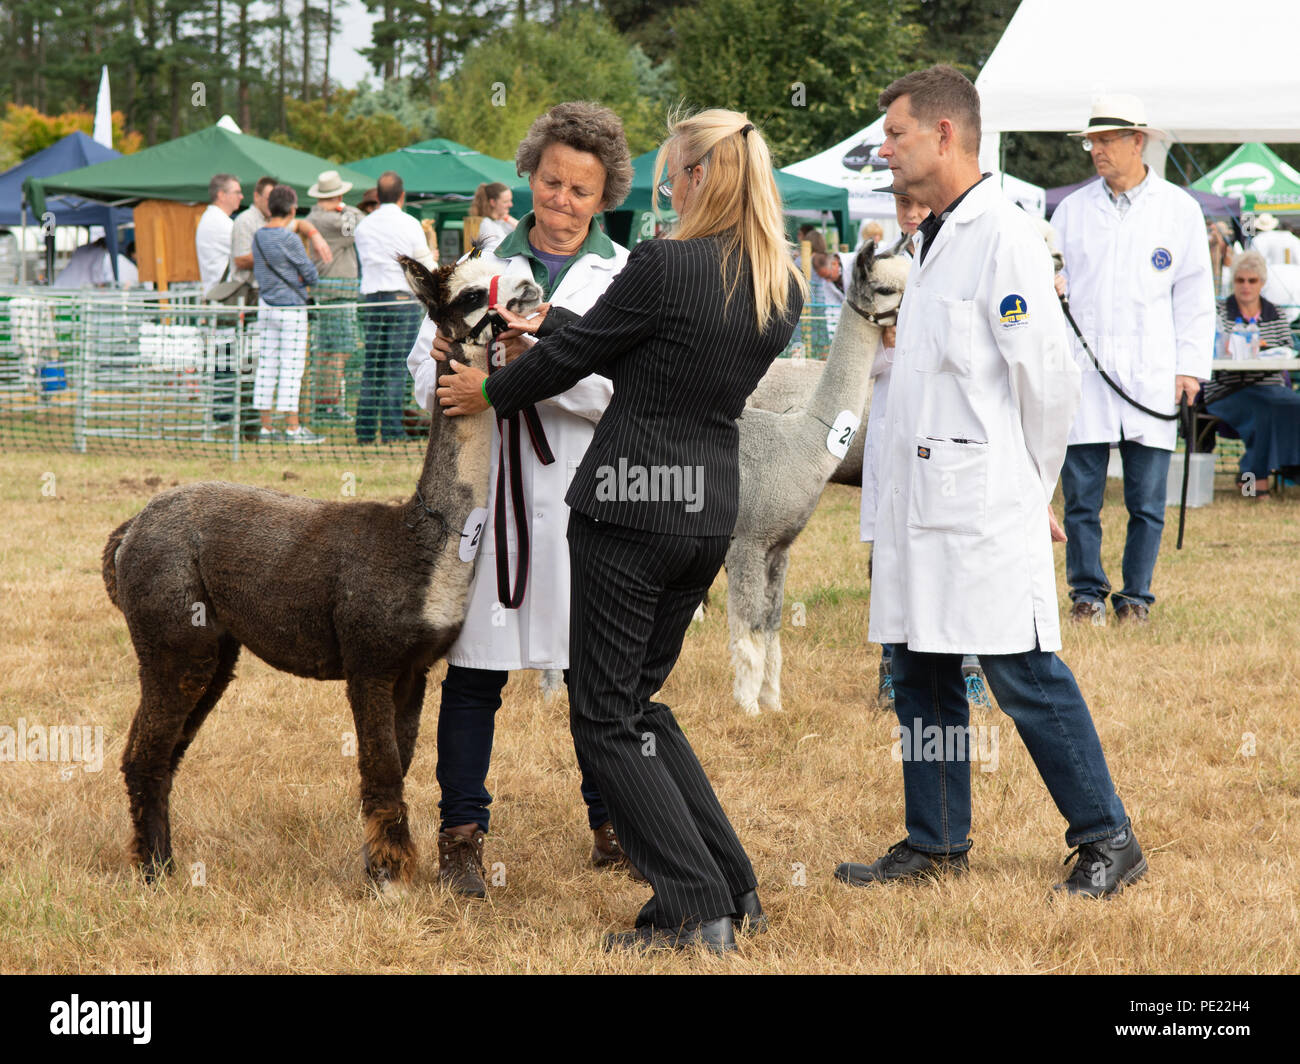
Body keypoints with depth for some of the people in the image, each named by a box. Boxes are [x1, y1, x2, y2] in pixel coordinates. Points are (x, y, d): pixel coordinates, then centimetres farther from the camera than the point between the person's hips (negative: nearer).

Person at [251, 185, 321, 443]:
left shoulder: (258, 236, 8)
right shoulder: (289, 239, -15)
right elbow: (310, 275, -9)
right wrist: (301, 278, 13)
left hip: (265, 306, 7)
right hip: (291, 307, -7)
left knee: (267, 363, 8)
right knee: (291, 365, -4)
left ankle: (266, 426, 10)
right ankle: (292, 427, -2)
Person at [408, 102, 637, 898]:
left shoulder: (629, 277, 5)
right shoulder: (484, 268, 13)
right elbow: (424, 370, 12)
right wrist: (446, 367, -11)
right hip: (489, 490, 1)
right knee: (475, 669, 1)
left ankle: (612, 826, 19)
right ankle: (462, 833, 9)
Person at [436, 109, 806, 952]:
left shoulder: (665, 265, -16)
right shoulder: (784, 289, 5)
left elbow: (575, 351, -4)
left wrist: (491, 391, 15)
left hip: (632, 502, -7)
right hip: (713, 508, 7)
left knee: (607, 717, 3)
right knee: (640, 701, 20)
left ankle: (697, 909, -3)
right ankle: (734, 888, 16)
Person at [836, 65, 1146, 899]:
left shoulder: (1005, 236, -13)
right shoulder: (938, 238, 17)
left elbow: (1049, 378, -13)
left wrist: (1033, 490, -5)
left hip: (986, 510, -9)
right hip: (922, 502, 9)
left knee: (1024, 674, -6)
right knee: (922, 674, 11)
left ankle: (1108, 840, 3)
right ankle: (937, 844, 19)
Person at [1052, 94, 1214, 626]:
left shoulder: (1178, 209, 7)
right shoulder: (1071, 209, 10)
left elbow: (1194, 293, 8)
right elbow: (1052, 278, 15)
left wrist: (1191, 366, 1)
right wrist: (1049, 287, -10)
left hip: (1151, 374, -1)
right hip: (1083, 370, 1)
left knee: (1146, 498, 2)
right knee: (1081, 494, -1)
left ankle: (1136, 594, 12)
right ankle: (1088, 593, 10)